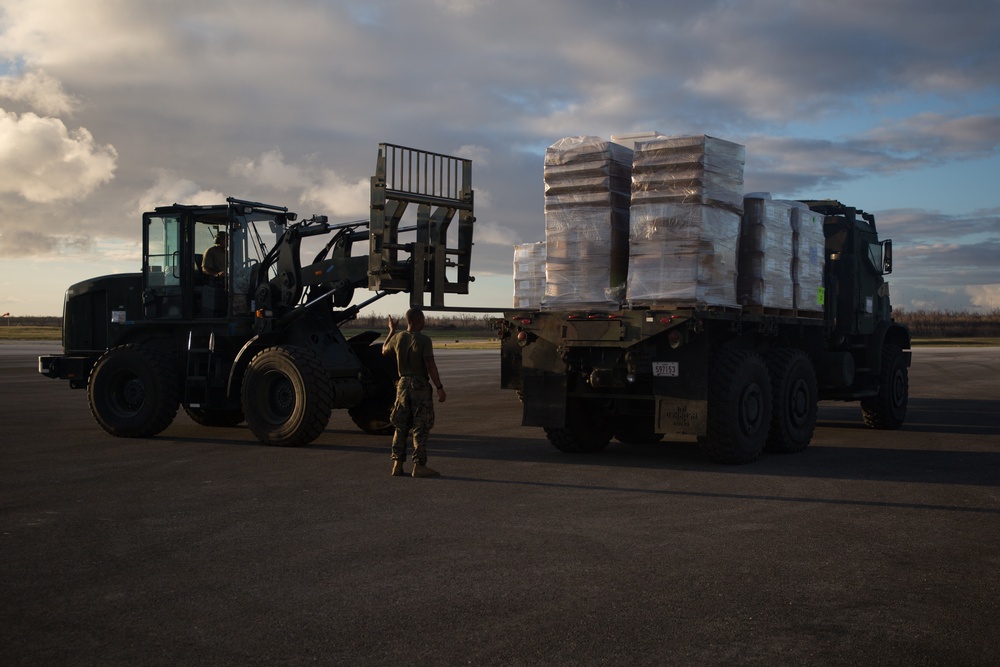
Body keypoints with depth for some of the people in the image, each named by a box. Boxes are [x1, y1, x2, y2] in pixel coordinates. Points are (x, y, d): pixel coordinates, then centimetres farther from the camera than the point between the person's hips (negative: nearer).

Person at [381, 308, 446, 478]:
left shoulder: (398, 338, 3)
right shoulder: (424, 340, -13)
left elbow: (384, 351, 23)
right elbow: (430, 366, -19)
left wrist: (391, 331, 34)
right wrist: (440, 388, -15)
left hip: (403, 384, 5)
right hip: (420, 386, -5)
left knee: (400, 427, 11)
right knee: (420, 427, -1)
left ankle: (397, 464, 11)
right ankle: (419, 465, -3)